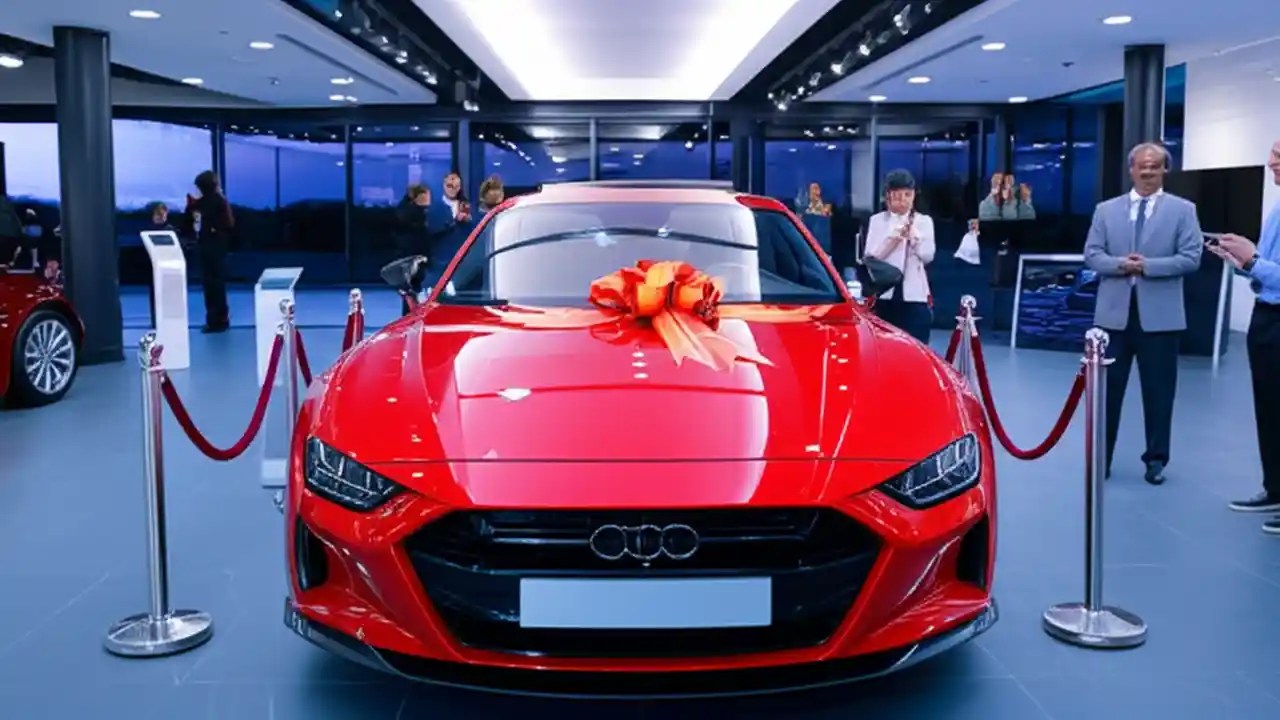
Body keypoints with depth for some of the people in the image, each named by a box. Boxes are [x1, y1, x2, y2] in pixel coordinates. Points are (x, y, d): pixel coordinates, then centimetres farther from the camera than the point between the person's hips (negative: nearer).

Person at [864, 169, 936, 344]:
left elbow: (928, 255, -1)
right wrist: (892, 239, -14)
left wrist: (914, 236, -17)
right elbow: (870, 256, -1)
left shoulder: (924, 221, 10)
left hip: (914, 294, 0)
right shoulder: (877, 220, 9)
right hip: (884, 294, 0)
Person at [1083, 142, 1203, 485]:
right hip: (1114, 312, 2)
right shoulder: (1106, 210, 10)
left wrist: (1148, 266, -15)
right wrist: (1119, 264, -14)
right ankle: (1100, 456, 15)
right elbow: (1091, 254, 4)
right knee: (1107, 387, 6)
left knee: (1158, 390, 6)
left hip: (1159, 314, -1)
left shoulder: (1183, 210, 4)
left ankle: (1156, 458, 18)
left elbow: (1191, 258, -5)